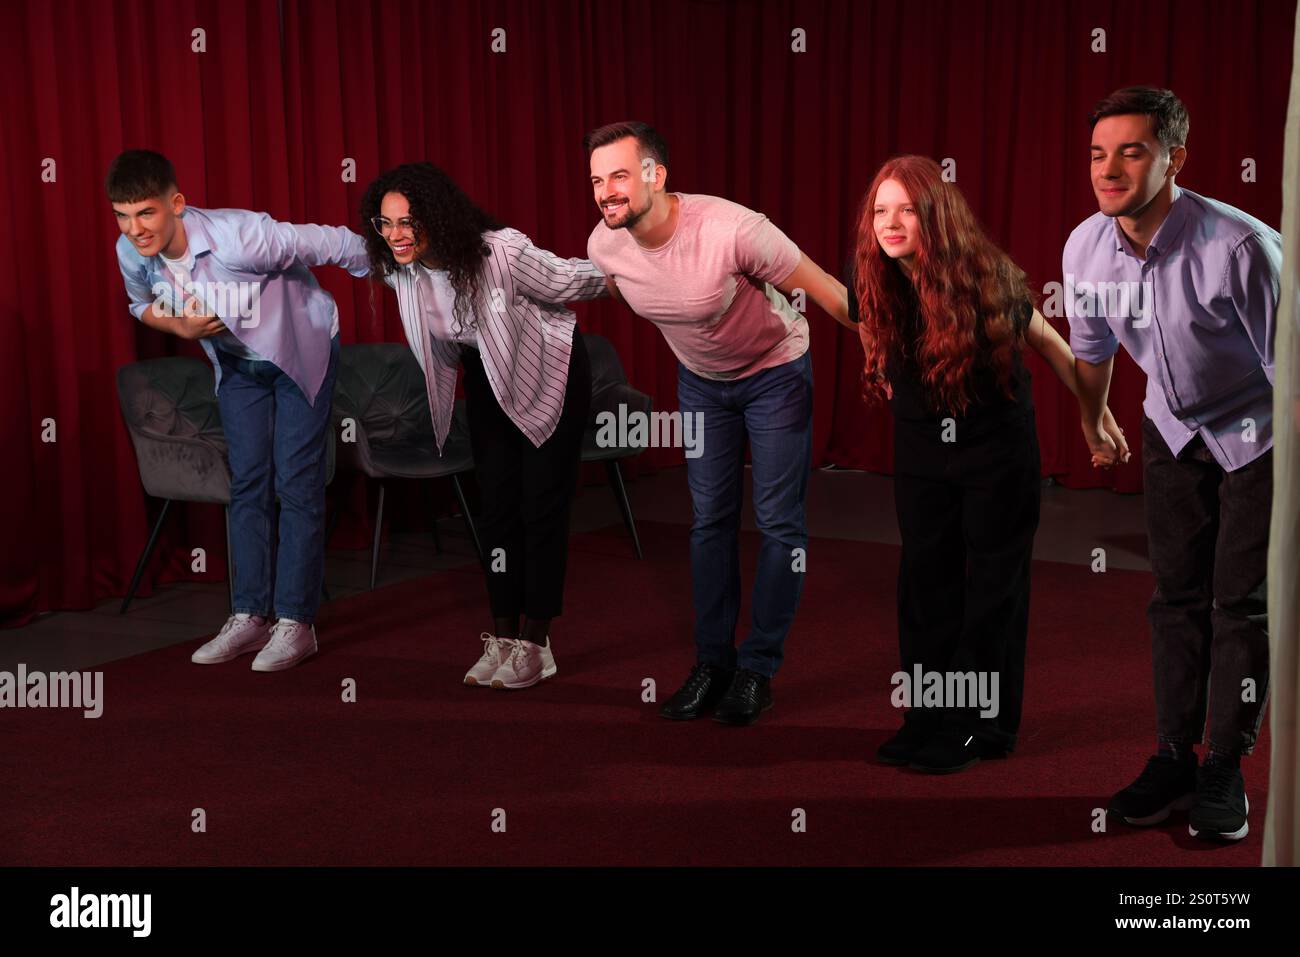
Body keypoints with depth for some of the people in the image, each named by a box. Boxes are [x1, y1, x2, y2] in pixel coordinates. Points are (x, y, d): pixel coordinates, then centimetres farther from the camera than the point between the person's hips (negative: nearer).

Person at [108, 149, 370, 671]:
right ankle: (250, 617, 11)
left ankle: (296, 622, -2)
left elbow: (335, 243, -27)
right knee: (247, 484, 5)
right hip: (236, 361, 5)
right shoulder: (131, 254, -18)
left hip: (300, 350, -5)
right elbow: (143, 305, 5)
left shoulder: (240, 237, -38)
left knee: (297, 484, -7)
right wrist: (181, 327, -18)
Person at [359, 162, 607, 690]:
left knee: (542, 505, -3)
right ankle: (503, 637, 13)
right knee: (496, 506, 5)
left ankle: (535, 643, 5)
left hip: (550, 374, -5)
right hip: (488, 382, 5)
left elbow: (569, 279, -16)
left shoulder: (503, 252, -33)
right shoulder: (398, 271, -16)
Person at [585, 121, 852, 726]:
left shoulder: (732, 230, -35)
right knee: (710, 518, 7)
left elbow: (829, 294, -26)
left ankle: (758, 669, 8)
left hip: (776, 371, -4)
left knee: (779, 521, -2)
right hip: (699, 378, 5)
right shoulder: (604, 246, -19)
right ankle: (713, 663, 16)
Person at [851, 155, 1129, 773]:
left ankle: (981, 726, 12)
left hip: (997, 448, -4)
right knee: (926, 582, 8)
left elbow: (1047, 342, -7)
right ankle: (928, 718, 19)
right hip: (920, 449, 4)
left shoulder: (985, 275, -21)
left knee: (993, 585, 4)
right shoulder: (876, 282, -12)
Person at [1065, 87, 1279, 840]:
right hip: (1175, 430, 5)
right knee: (1178, 597, 7)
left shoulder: (1239, 247, -33)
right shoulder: (1085, 248, -15)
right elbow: (1093, 346, 7)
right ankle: (1175, 758, 17)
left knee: (1242, 601, -2)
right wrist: (1092, 422, 22)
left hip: (1260, 433, -4)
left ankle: (1227, 770, 10)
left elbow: (1289, 367, -24)